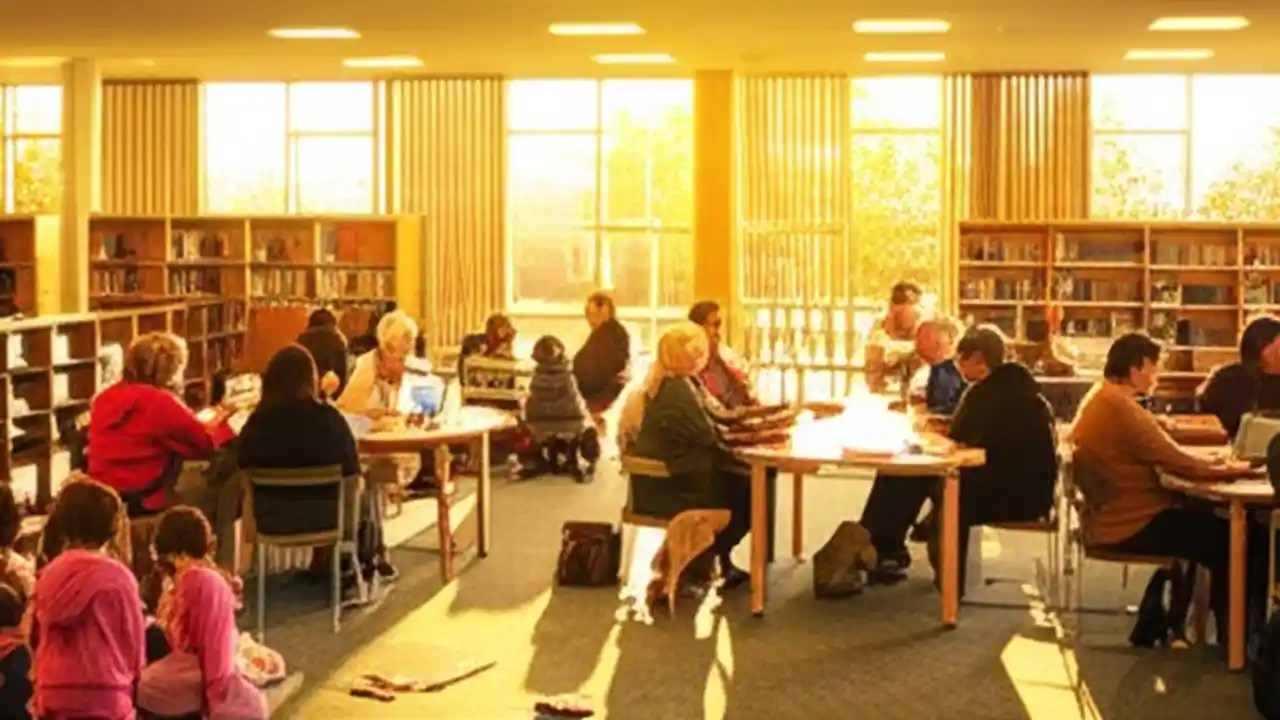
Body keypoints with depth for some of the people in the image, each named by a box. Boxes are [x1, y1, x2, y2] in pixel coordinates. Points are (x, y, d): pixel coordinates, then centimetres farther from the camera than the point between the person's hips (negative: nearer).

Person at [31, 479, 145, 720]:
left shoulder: (48, 576, 6)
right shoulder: (116, 577, -8)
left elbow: (36, 635, 14)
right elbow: (132, 639, -1)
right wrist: (132, 675, 16)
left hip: (53, 695, 5)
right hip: (105, 694, -5)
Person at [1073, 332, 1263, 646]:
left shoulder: (1100, 399, 11)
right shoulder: (1120, 408, -22)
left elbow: (1158, 455, 14)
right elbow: (1176, 461, -19)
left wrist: (1216, 464, 4)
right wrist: (1228, 468, -3)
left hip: (1114, 515, 10)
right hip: (1128, 524, -10)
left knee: (1198, 521, 22)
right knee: (1226, 539, -2)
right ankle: (1232, 637, 14)